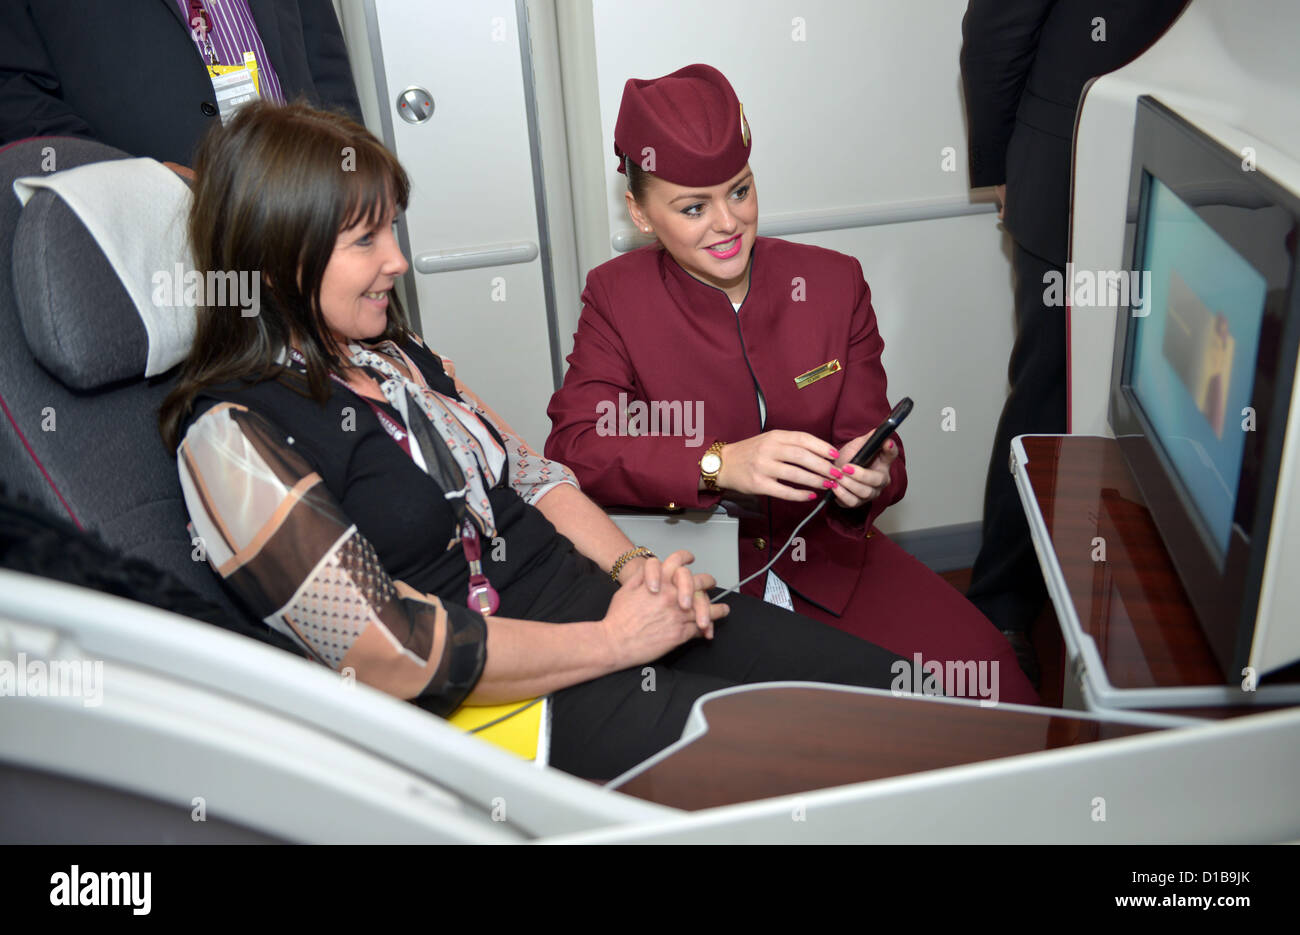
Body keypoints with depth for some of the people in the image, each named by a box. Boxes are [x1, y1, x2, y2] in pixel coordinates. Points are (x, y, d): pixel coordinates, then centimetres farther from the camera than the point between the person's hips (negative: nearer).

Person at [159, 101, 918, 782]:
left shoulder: (393, 353, 12)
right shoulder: (233, 436, -12)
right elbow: (387, 653, -18)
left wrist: (634, 567, -4)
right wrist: (614, 642, -15)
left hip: (589, 597, 7)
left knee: (891, 688, -5)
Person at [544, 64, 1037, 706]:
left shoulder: (834, 281, 3)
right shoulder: (618, 297, -2)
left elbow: (869, 434, 4)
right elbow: (572, 447, -15)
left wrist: (868, 475, -22)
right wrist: (721, 464, -30)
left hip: (828, 557, 3)